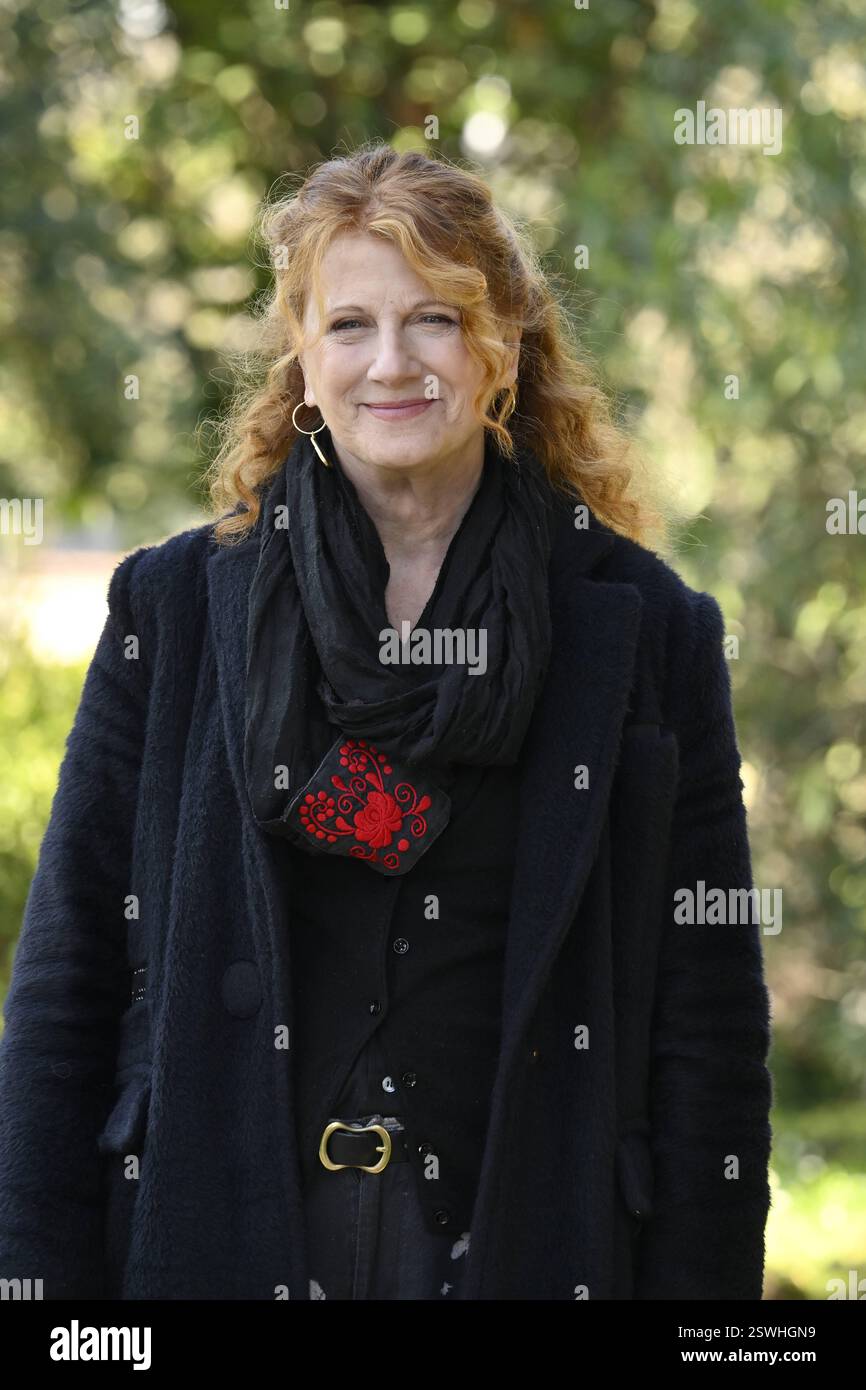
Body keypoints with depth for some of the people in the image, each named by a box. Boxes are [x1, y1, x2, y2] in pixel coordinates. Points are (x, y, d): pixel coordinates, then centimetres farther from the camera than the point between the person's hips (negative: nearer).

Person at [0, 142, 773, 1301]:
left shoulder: (648, 628, 2)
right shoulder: (174, 606, 4)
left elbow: (709, 1025, 0)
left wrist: (699, 1284, -6)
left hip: (526, 1244, 0)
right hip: (215, 1241, 1)